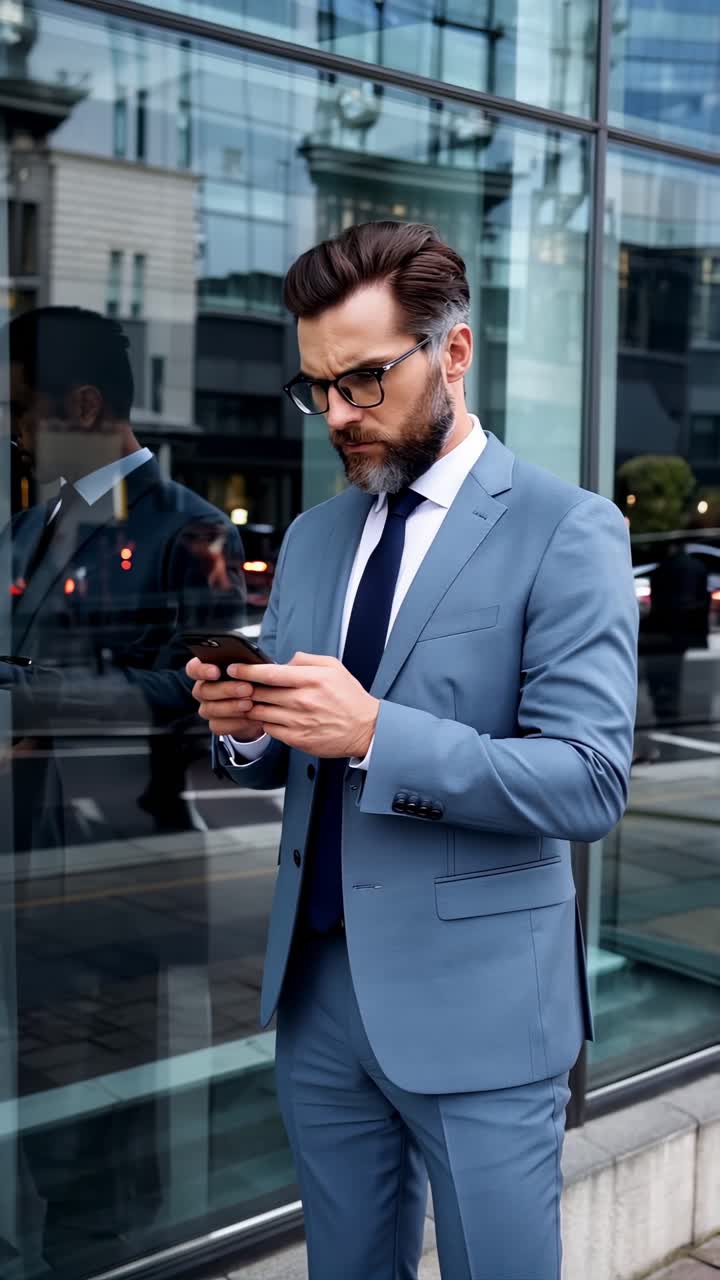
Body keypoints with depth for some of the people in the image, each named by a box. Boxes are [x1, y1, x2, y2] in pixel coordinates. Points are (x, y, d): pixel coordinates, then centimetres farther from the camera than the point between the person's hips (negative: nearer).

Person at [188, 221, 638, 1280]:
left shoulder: (565, 531, -10)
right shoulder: (312, 537, 10)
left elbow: (591, 784, -18)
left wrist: (376, 735, -27)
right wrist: (240, 725, -10)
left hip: (475, 1003, -5)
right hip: (315, 984, 6)